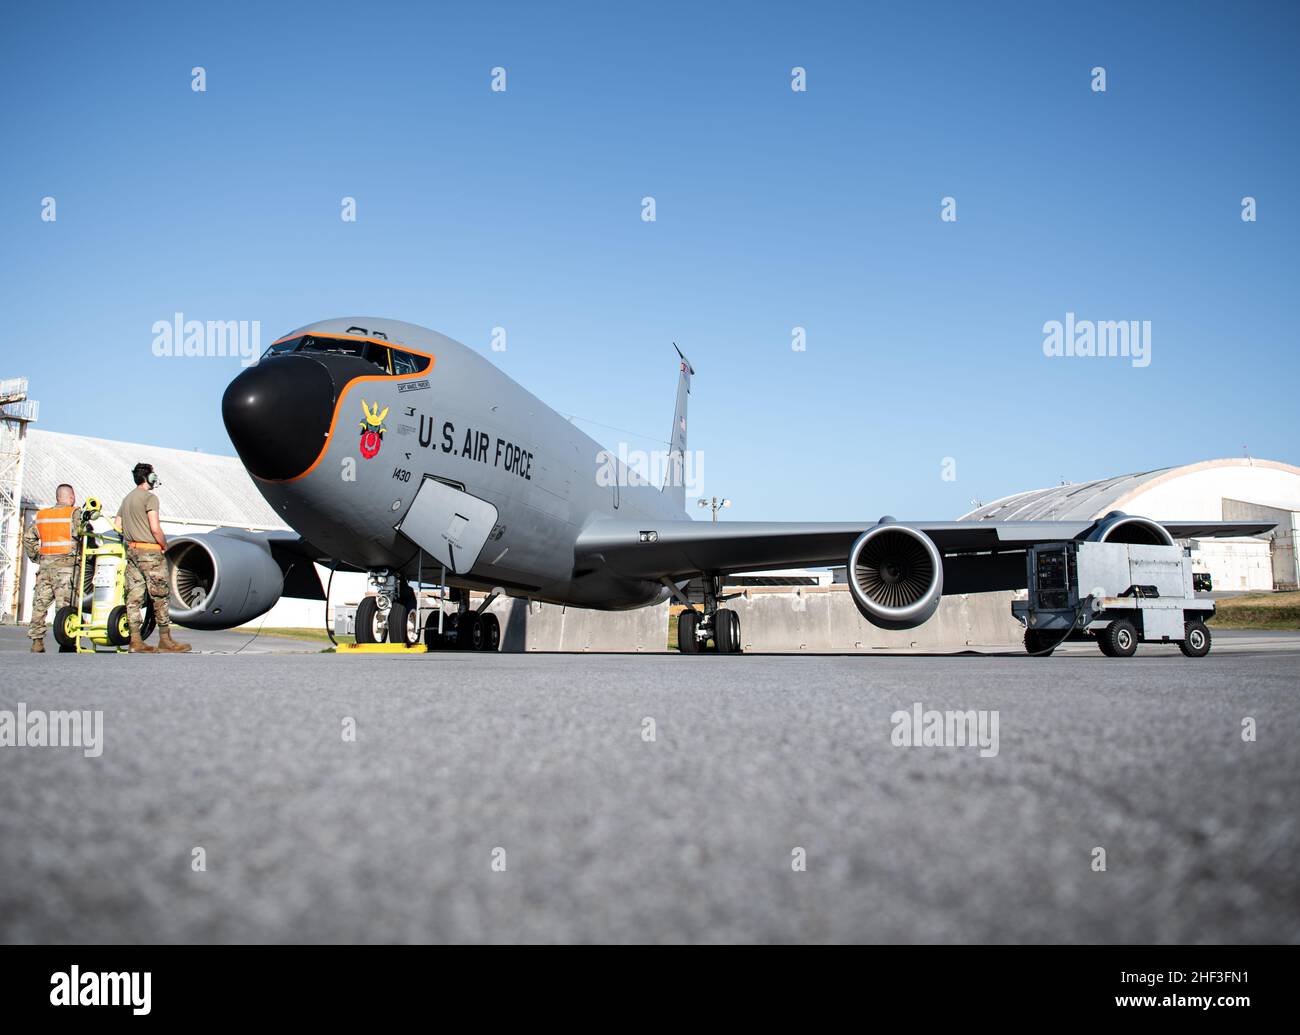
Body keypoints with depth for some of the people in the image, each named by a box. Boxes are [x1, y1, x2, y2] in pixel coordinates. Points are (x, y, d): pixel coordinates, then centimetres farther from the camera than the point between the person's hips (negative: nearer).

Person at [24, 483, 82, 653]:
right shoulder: (74, 513, -2)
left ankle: (37, 642, 9)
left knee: (40, 603, 8)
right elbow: (78, 532, -15)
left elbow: (28, 536, 15)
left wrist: (34, 555, 21)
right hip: (66, 563, -5)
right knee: (65, 604, -6)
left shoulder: (41, 515, 16)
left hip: (45, 564, 5)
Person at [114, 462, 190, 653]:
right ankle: (165, 640, 0)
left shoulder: (127, 498, 16)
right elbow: (155, 529, -18)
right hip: (150, 551, -8)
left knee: (134, 596, 5)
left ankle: (136, 641, 4)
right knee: (160, 597, -2)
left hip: (131, 551, 8)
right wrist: (165, 546, -4)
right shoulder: (149, 497, -10)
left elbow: (116, 525, 17)